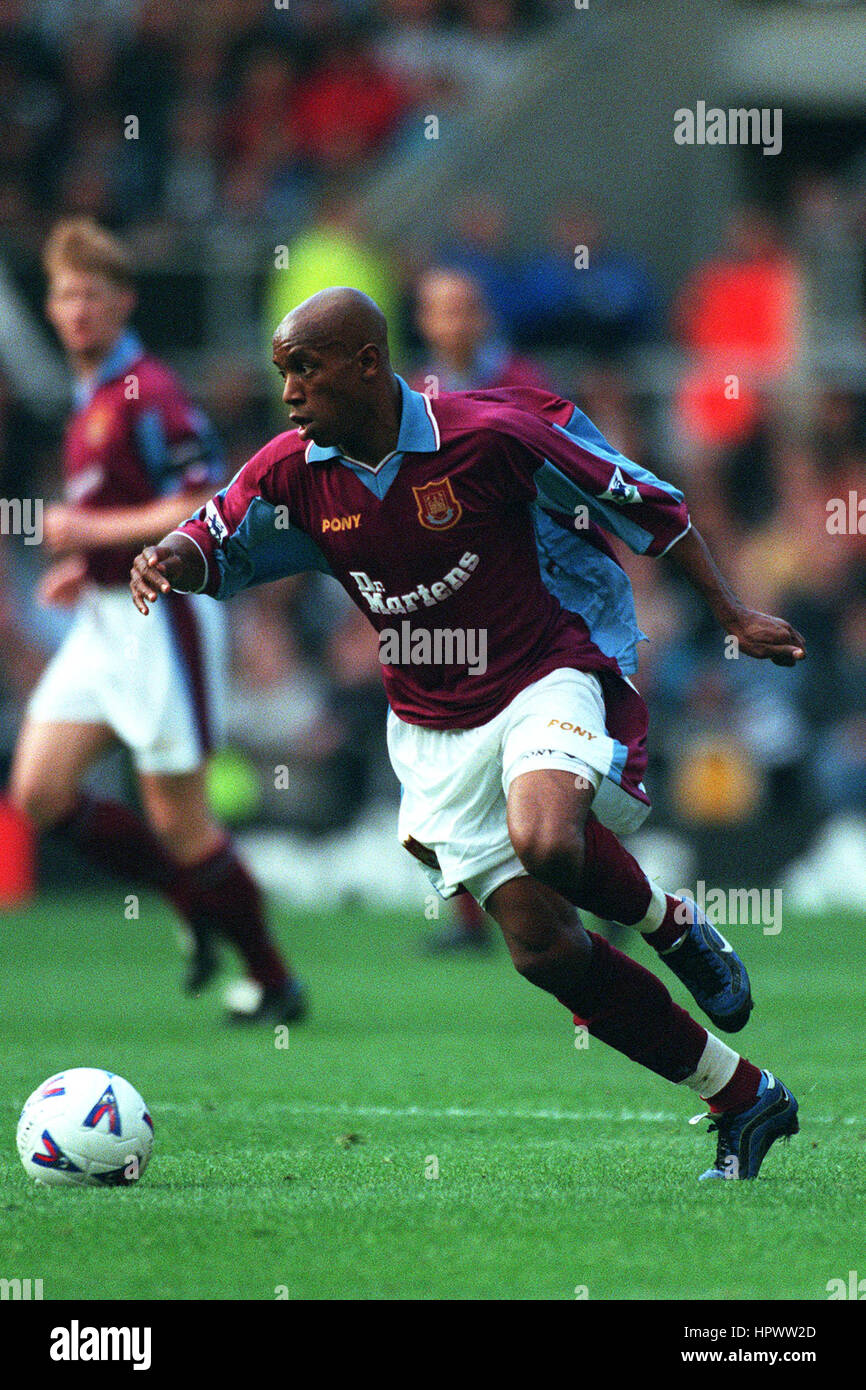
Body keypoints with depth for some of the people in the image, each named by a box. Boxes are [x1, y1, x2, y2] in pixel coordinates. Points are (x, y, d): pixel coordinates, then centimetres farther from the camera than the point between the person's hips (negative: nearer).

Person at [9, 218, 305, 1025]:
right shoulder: (90, 399, 15)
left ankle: (274, 981, 10)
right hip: (103, 619, 9)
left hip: (159, 619, -9)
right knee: (39, 793, 1)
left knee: (176, 820, -4)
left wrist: (93, 533, -19)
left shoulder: (147, 397, -15)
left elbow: (203, 510, -21)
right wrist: (85, 564, 13)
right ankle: (198, 906, 15)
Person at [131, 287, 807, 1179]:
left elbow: (641, 504, -7)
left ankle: (669, 923, -2)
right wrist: (170, 560, -20)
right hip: (431, 729, 5)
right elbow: (216, 545, 6)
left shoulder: (489, 435, -17)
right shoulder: (295, 471, -4)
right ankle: (744, 1102, 10)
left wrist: (732, 616, -3)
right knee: (545, 950, -3)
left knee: (545, 842, -37)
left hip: (542, 678, -5)